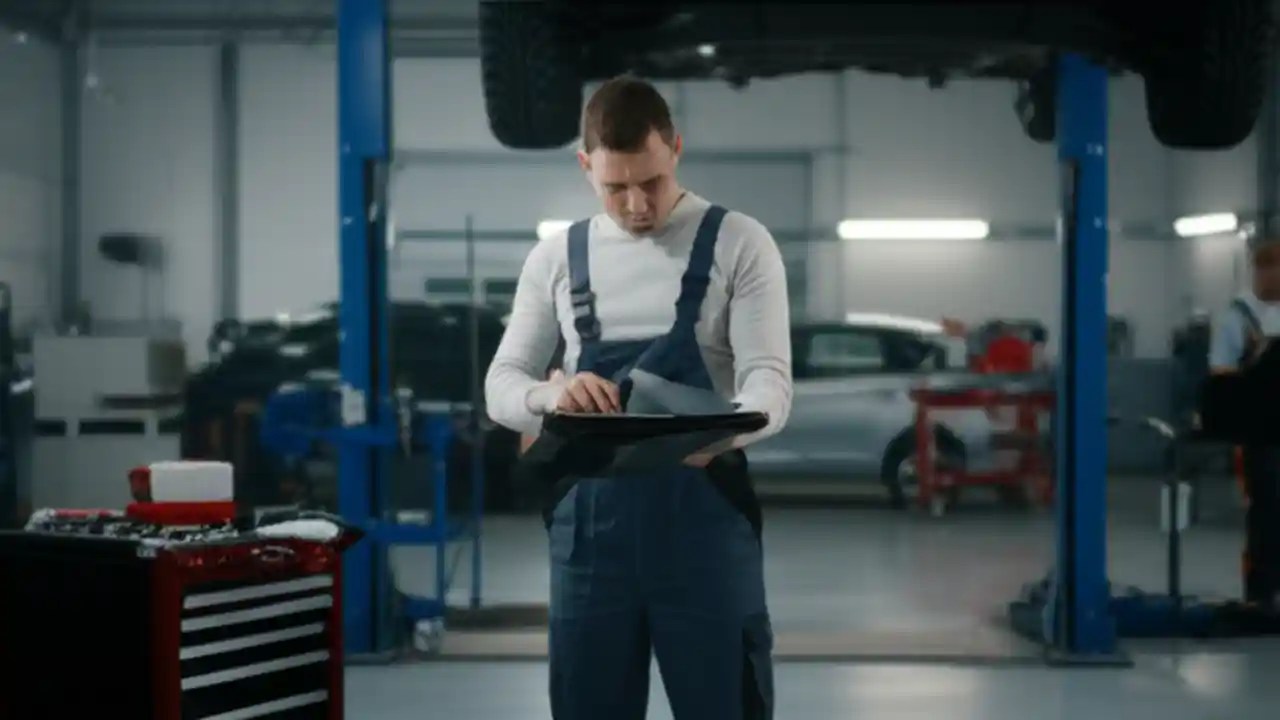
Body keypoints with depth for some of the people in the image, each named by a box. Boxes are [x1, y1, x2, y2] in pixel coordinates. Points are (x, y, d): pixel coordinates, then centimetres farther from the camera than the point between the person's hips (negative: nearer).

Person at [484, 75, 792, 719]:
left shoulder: (739, 243, 0)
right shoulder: (554, 258, 10)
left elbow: (769, 378, -8)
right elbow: (501, 386, 8)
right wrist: (550, 395, -17)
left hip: (702, 511, -3)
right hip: (589, 518, 3)